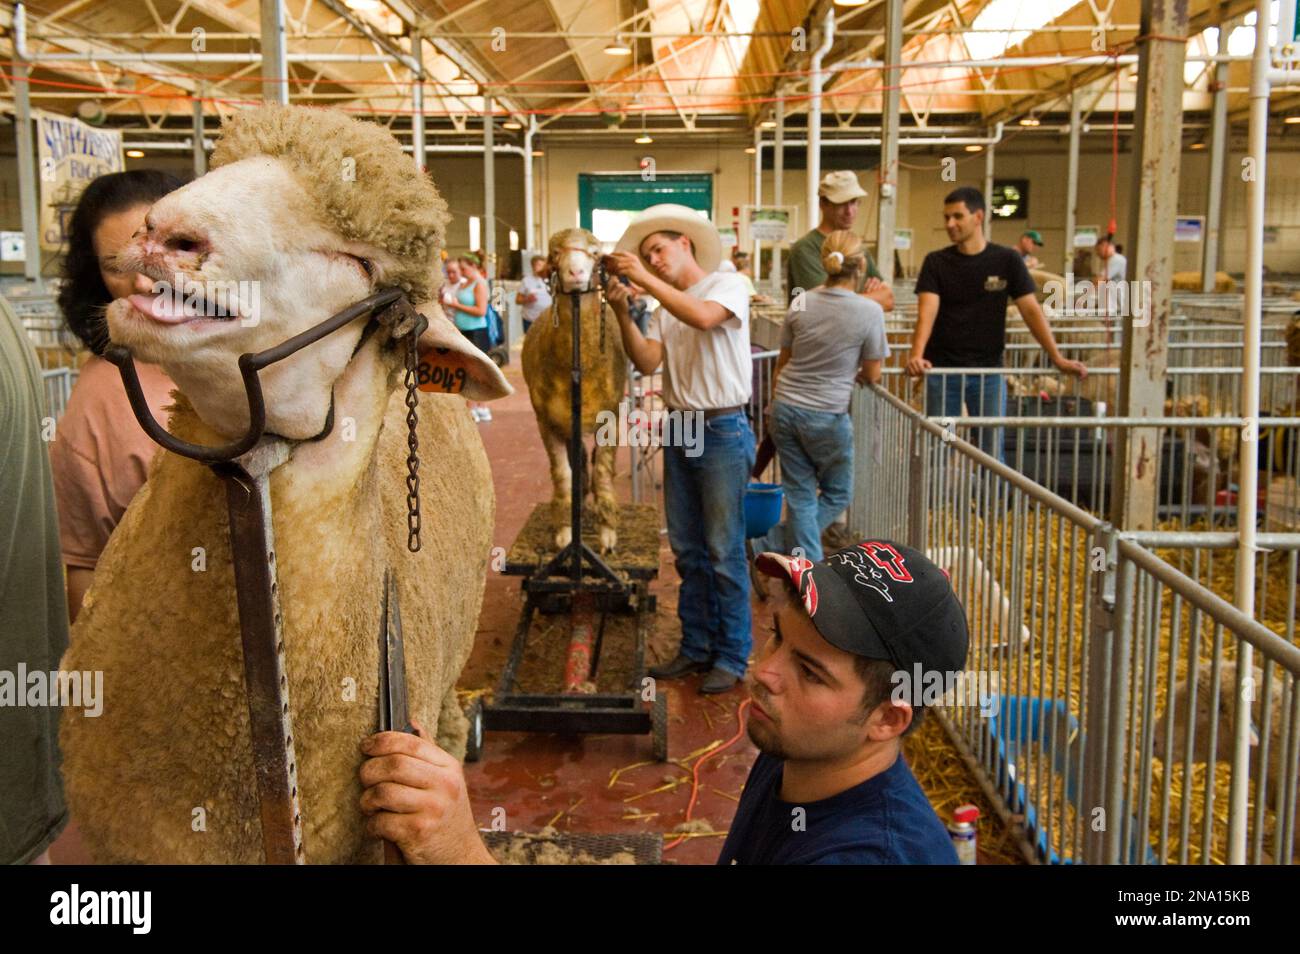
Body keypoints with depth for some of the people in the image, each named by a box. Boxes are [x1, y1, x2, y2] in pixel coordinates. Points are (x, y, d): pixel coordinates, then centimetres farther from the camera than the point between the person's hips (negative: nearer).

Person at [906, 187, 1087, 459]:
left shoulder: (1006, 260, 1)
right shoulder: (936, 262, 0)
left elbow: (1031, 310, -1)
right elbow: (927, 312, -12)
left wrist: (1058, 359, -9)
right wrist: (916, 355, -30)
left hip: (988, 370, 0)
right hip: (942, 370, 0)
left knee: (992, 452, 1)